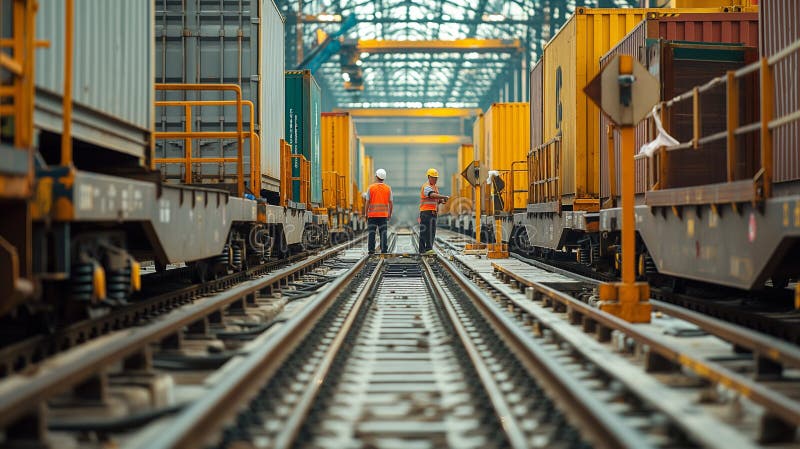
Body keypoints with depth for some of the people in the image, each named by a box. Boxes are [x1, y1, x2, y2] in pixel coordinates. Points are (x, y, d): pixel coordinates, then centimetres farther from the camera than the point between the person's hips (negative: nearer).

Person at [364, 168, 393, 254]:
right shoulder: (388, 188, 3)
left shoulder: (371, 188, -3)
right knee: (383, 233, 4)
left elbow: (367, 202, -3)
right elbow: (391, 203, 4)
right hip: (384, 214, 1)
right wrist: (390, 214, 14)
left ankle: (371, 249, 0)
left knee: (371, 233, 3)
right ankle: (384, 249, 0)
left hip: (372, 214, -1)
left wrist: (366, 213, 5)